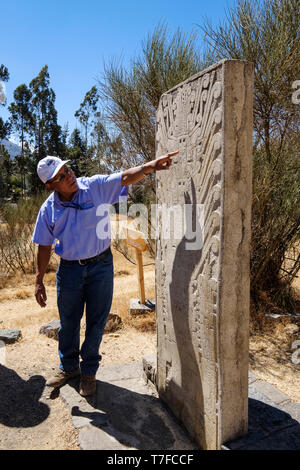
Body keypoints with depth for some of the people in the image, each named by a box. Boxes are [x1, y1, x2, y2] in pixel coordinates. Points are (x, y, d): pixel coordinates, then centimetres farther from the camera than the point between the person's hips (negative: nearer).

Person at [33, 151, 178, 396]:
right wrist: (39, 281, 3)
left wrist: (149, 166, -37)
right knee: (68, 322, 14)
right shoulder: (49, 209, -4)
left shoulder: (96, 187, -9)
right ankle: (68, 366, 40)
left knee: (96, 321, 9)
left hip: (101, 265, -1)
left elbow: (125, 178, -18)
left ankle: (89, 371, 31)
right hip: (70, 268, 2)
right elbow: (44, 246, 3)